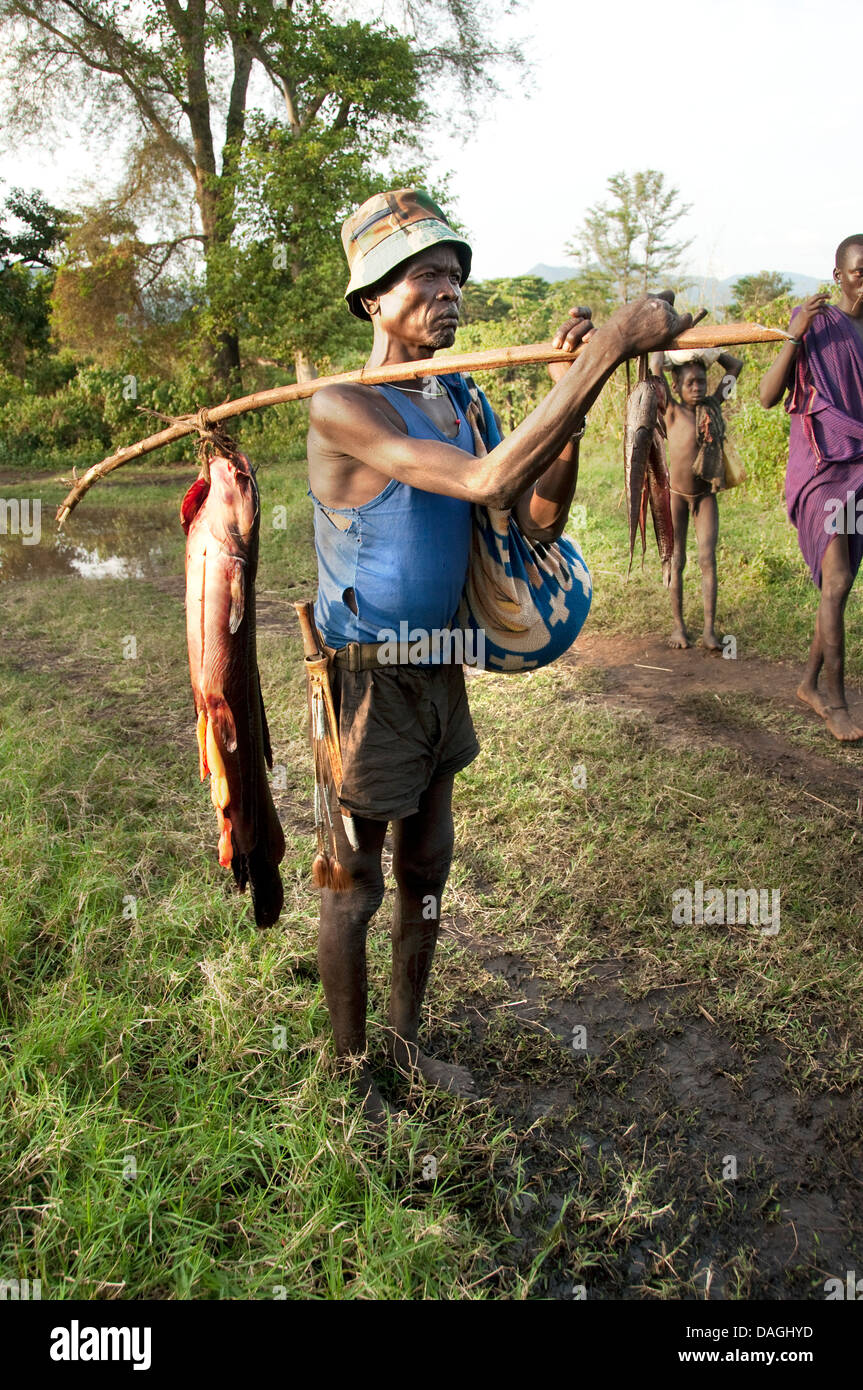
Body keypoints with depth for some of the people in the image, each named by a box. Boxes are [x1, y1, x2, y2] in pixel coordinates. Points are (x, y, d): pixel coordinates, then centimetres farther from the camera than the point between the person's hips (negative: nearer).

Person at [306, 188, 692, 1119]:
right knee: (355, 888, 9)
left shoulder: (455, 399, 6)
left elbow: (537, 519, -1)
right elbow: (486, 480, -34)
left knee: (426, 871, 19)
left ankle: (407, 1040, 41)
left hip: (437, 672, 8)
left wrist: (571, 395, -14)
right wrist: (606, 352, -34)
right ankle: (351, 1071, 31)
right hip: (367, 681, -8)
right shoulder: (343, 409, -21)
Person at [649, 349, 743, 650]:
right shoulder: (673, 412, -11)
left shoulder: (712, 407, 0)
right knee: (676, 561, 2)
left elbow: (735, 366, 7)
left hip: (705, 495, 2)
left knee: (707, 559, -6)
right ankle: (678, 625, 10)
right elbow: (656, 368, -21)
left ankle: (709, 629, -8)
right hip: (676, 494, -2)